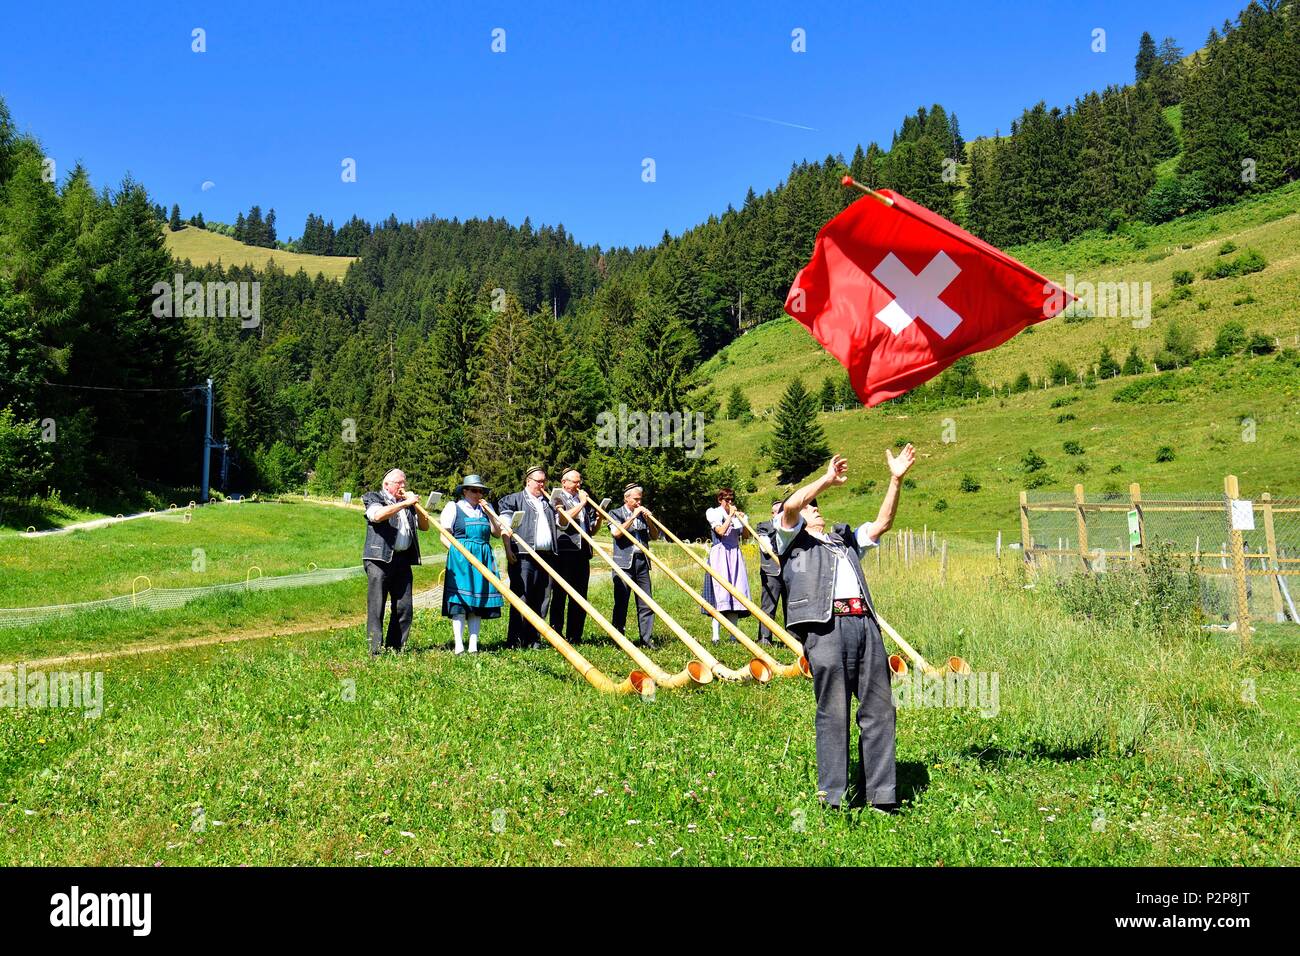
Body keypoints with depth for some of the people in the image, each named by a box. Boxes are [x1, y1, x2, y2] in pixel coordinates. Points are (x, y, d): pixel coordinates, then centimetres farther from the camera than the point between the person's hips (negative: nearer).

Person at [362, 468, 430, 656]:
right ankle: (375, 651, -6)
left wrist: (416, 505, 4)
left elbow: (425, 526, 19)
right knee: (376, 607, -6)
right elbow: (378, 515, -16)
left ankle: (395, 648, 9)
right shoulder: (373, 498, 6)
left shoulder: (408, 503, 22)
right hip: (379, 559, -6)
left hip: (403, 560, 6)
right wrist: (405, 503, -14)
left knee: (404, 607, 3)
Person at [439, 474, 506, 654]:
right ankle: (459, 647, -7)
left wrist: (488, 512, 1)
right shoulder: (453, 507, 4)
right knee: (460, 602, -8)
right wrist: (458, 551, -12)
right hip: (460, 558, -5)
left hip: (483, 558, 5)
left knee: (478, 603, 4)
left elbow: (497, 533, 10)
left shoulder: (485, 509, 18)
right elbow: (445, 536, 1)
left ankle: (473, 646, 7)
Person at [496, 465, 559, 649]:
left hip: (546, 556, 6)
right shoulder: (514, 500, 7)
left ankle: (533, 638, 13)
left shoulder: (548, 503, 23)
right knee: (521, 599, -7)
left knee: (542, 600, 5)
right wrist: (508, 550, -12)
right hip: (523, 557, -5)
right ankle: (515, 639, -3)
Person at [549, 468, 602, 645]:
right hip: (564, 552, -6)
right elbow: (562, 520, -16)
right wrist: (581, 504, -9)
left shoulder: (584, 499, 19)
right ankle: (556, 635, 4)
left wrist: (598, 519, 3)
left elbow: (592, 530, 23)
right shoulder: (557, 498, 1)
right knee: (560, 594, -1)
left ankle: (575, 636, 13)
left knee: (580, 597, 7)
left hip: (582, 552, 6)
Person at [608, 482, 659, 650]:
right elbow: (617, 532, -13)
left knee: (646, 603, 0)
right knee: (621, 603, -1)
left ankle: (647, 638, 4)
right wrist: (633, 516, -11)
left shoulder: (642, 514, 18)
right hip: (624, 563, -4)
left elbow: (655, 536, 15)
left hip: (642, 562, 4)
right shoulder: (615, 513, 5)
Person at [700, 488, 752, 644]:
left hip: (735, 555, 5)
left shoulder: (736, 515, 16)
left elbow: (746, 536, 10)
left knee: (735, 591, 1)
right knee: (720, 591, -12)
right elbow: (721, 531, -14)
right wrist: (731, 516, -9)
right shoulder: (714, 513, 2)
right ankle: (715, 635, -14)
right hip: (719, 554, -5)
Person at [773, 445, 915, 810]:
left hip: (865, 624, 6)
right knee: (833, 713, -7)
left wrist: (896, 480, 19)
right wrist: (827, 479, 2)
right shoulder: (792, 539, 16)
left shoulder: (846, 538, 34)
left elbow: (882, 523, 26)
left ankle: (880, 795, 6)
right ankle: (832, 798, 0)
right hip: (825, 627, -6)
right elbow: (790, 506, -3)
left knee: (880, 709, 1)